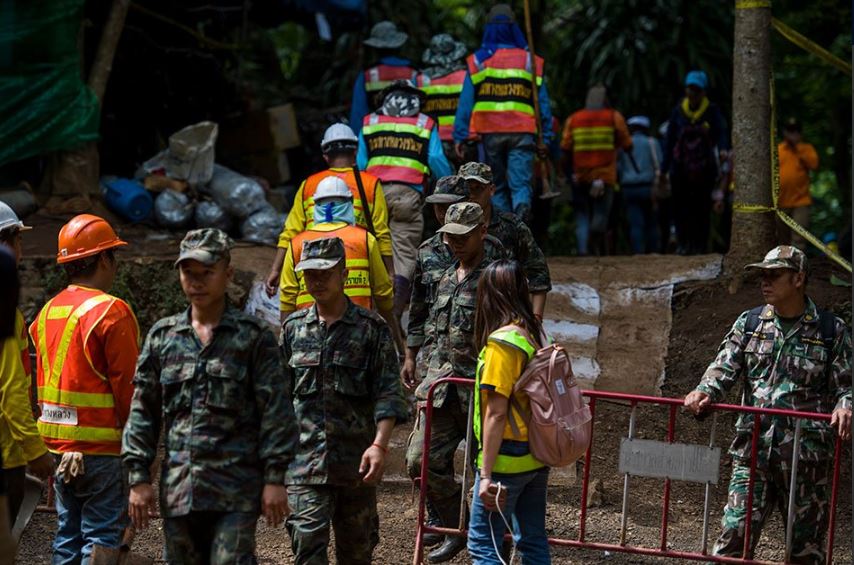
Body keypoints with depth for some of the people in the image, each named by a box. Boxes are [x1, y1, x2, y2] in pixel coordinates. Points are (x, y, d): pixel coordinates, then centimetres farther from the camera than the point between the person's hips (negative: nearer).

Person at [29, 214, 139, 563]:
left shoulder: (48, 312, 9)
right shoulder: (111, 312, -14)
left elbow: (40, 381, 11)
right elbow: (126, 384, -14)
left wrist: (50, 446, 16)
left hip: (58, 445, 7)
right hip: (103, 447, -7)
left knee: (68, 533, 13)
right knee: (103, 536, -3)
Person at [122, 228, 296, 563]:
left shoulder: (253, 337, 1)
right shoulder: (162, 337, 11)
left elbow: (275, 411, -2)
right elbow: (143, 412, 12)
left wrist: (274, 478, -7)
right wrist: (138, 477, 5)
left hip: (235, 490, -4)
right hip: (178, 489, 4)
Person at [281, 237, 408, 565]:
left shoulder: (371, 329, -1)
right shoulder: (294, 328, 8)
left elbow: (388, 393, -6)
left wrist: (380, 445, -19)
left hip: (356, 461, -1)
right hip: (305, 459, 1)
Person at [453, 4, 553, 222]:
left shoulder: (477, 61, 5)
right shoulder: (530, 61, 8)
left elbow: (466, 102, 0)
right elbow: (543, 103, 7)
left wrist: (459, 136, 0)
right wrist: (545, 138, 11)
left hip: (490, 133, 0)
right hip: (522, 132, 0)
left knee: (497, 187, 12)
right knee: (520, 183, -5)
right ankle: (522, 206, -35)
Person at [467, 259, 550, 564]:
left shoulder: (502, 341, -16)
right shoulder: (537, 336, 6)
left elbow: (496, 413, -18)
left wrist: (486, 474, -17)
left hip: (507, 458, -8)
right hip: (537, 456, 8)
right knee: (533, 541, 13)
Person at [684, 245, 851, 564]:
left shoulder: (831, 331, 3)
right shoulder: (749, 323, 10)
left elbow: (845, 385, 3)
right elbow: (725, 367, 3)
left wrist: (844, 407, -20)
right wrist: (705, 392, -18)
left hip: (806, 455, -1)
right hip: (753, 452, 2)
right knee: (734, 533, -9)